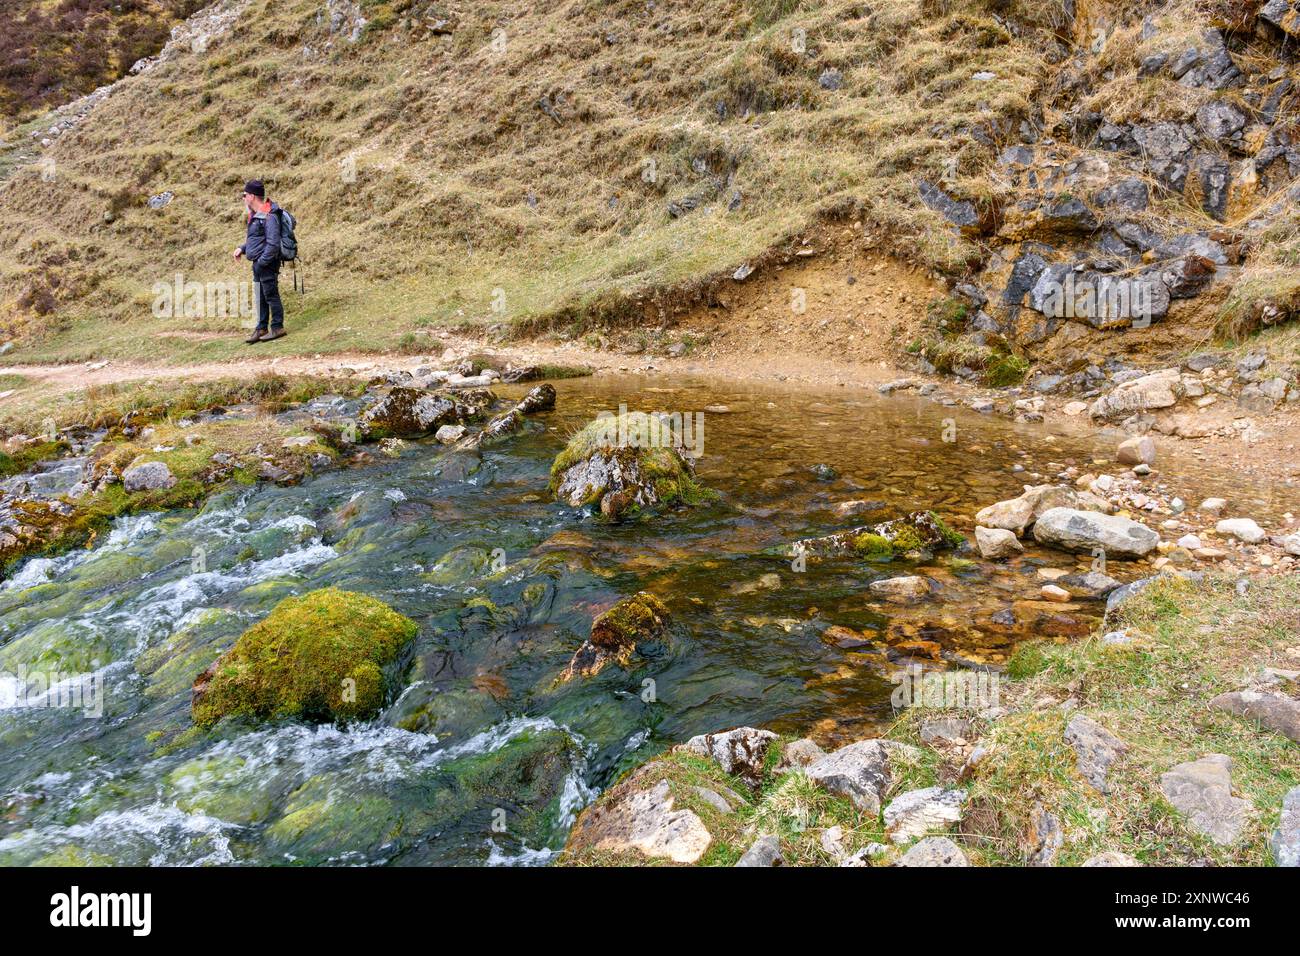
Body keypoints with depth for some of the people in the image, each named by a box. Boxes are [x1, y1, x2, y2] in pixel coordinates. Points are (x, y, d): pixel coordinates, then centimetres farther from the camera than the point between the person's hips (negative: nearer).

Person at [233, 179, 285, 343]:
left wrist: (261, 262, -20)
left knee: (271, 295, -2)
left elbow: (273, 244, -22)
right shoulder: (256, 215, 14)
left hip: (267, 263, -10)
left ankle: (277, 328, 6)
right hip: (258, 263, 10)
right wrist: (242, 248, 12)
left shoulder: (269, 217, -18)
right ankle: (261, 328, 22)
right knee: (260, 297, 14)